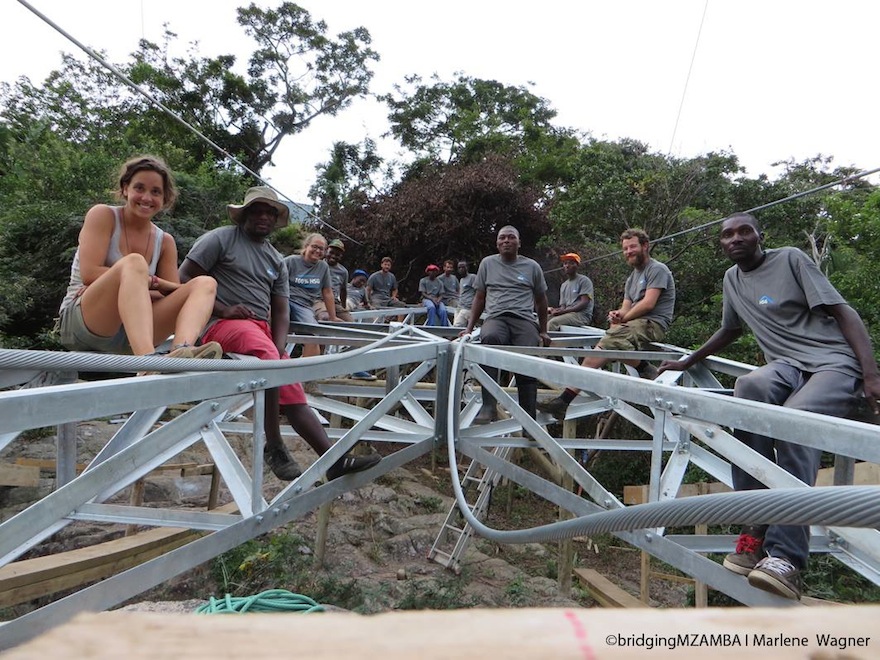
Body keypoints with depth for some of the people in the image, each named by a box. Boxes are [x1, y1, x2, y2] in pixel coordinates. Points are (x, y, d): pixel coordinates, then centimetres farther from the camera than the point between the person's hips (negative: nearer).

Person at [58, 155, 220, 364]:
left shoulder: (165, 241, 13)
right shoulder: (103, 215, 3)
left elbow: (175, 293, 2)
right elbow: (89, 274, -11)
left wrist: (139, 285, -15)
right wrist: (151, 281, -12)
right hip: (81, 321, -4)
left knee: (205, 283, -13)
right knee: (134, 263, -31)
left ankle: (182, 350, -47)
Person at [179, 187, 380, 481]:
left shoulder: (277, 261, 21)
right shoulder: (220, 238, 4)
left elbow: (281, 312, 15)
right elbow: (184, 278, -4)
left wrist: (279, 347, -4)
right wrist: (222, 309, -15)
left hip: (262, 328, 6)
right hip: (221, 324, -6)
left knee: (294, 396, -5)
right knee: (267, 358, -35)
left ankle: (335, 460, -9)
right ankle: (274, 447, -25)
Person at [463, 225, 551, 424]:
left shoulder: (532, 266, 17)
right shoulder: (488, 263, 17)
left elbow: (541, 301, 25)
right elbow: (479, 298, 21)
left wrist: (543, 332, 23)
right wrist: (469, 327, 14)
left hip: (525, 320, 1)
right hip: (495, 318, -1)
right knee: (489, 339, -37)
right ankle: (488, 407, -40)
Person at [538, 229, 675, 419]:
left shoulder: (657, 269, 0)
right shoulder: (632, 278, 27)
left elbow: (648, 303, -13)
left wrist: (623, 318, -7)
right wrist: (618, 315, -8)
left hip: (653, 323, -8)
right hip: (636, 324, 8)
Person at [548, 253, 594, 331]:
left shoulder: (584, 280, 1)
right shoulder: (563, 285, 22)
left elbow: (584, 303, -10)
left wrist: (564, 311, -18)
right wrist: (556, 310, -9)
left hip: (582, 315, -7)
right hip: (567, 314, 7)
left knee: (553, 322, -32)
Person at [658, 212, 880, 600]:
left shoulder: (791, 259, 1)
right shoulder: (732, 279, 18)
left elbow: (842, 312, -4)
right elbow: (730, 330, 33)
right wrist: (688, 362, 38)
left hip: (833, 361, -3)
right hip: (787, 365, 4)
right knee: (750, 386, -34)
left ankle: (785, 557, -38)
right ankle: (754, 533, -32)